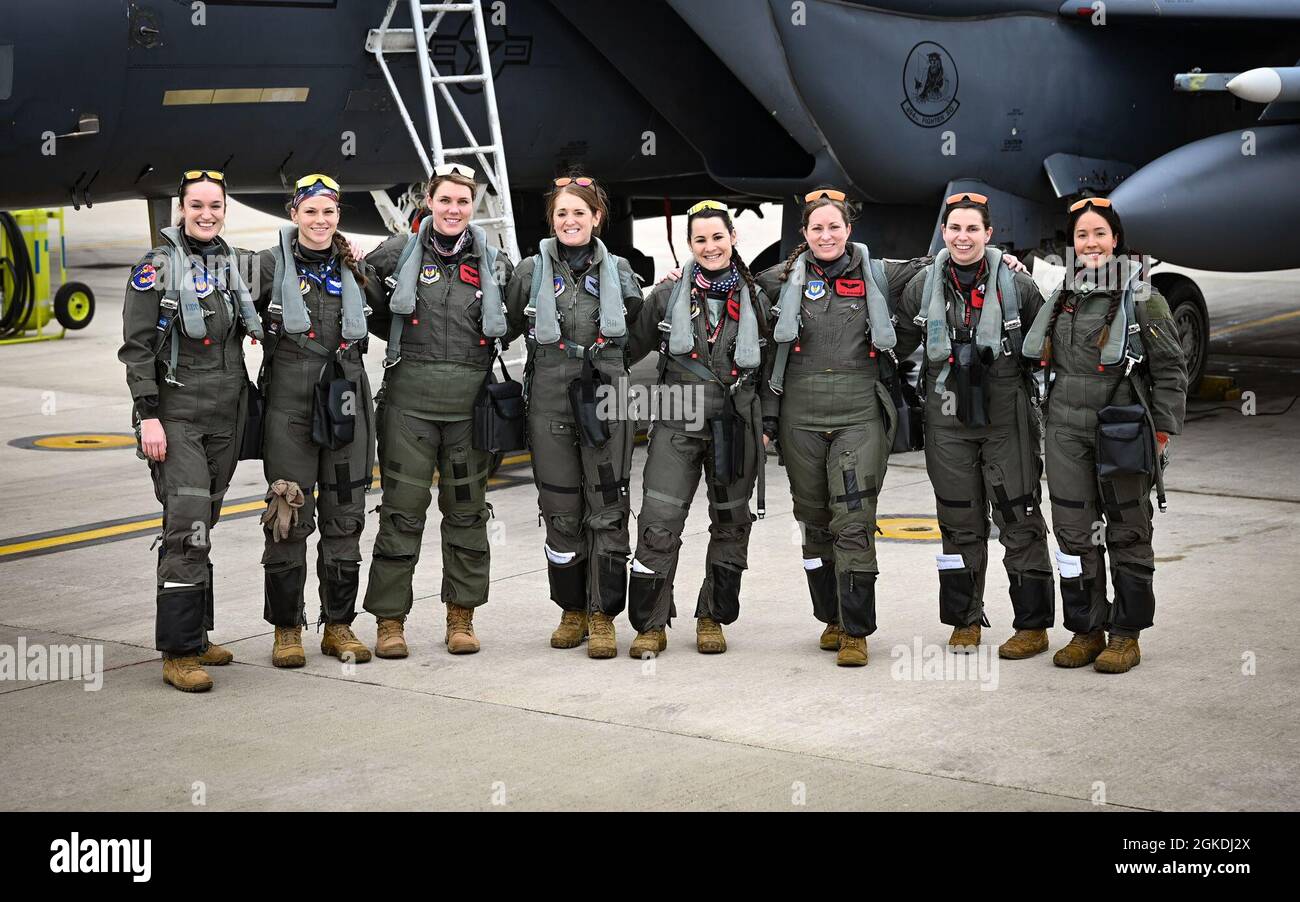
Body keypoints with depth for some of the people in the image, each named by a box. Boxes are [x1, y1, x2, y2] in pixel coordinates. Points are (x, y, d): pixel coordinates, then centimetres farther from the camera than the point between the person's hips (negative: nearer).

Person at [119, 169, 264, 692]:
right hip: (177, 414, -6)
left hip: (227, 415, 6)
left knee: (201, 526, 11)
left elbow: (245, 332, 24)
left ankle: (194, 635, 19)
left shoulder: (236, 264, 12)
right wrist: (149, 415, -14)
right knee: (188, 525, -14)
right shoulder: (156, 267, -4)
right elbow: (137, 347, -8)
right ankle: (178, 652, -14)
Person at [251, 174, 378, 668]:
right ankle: (286, 629, 8)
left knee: (345, 516, 7)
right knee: (288, 518, -3)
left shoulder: (355, 269, 10)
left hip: (346, 401, 4)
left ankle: (339, 625, 17)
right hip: (289, 404, -4)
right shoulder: (270, 264, -1)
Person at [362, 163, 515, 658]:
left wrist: (484, 344, 7)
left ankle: (461, 617, 18)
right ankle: (389, 620, 4)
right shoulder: (400, 250, 3)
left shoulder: (492, 259, 9)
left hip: (470, 400, 2)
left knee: (467, 508, 7)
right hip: (409, 397, -2)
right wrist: (404, 338, 7)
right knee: (403, 507, -3)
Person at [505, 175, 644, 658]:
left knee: (607, 508, -4)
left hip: (606, 398, 0)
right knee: (561, 510, 4)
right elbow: (509, 326, 12)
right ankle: (572, 611, 16)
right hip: (550, 397, 0)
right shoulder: (531, 270, 6)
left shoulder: (618, 270, 10)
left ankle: (603, 617, 2)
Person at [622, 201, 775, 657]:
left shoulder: (756, 300, 8)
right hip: (678, 422, -1)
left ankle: (712, 619, 21)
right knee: (658, 524, -9)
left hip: (736, 426, 2)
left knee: (731, 523, 8)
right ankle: (651, 624, -1)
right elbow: (631, 346, 13)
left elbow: (770, 366, 12)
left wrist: (764, 423, 8)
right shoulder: (667, 296, 5)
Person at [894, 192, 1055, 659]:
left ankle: (1034, 625, 6)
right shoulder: (923, 286, 3)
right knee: (959, 524, 9)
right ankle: (964, 621, 20)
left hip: (1007, 419, -2)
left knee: (1020, 522, -2)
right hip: (947, 422, 2)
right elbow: (897, 345, 14)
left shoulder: (1016, 284, -3)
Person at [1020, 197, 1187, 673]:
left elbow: (1170, 369, -3)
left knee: (1127, 534, 3)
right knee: (1073, 533, 4)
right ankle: (1085, 631, 14)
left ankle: (1126, 636, 10)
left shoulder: (1142, 297, -3)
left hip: (1122, 431, -4)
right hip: (1066, 431, 4)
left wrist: (1163, 429, -7)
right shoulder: (1063, 295, 11)